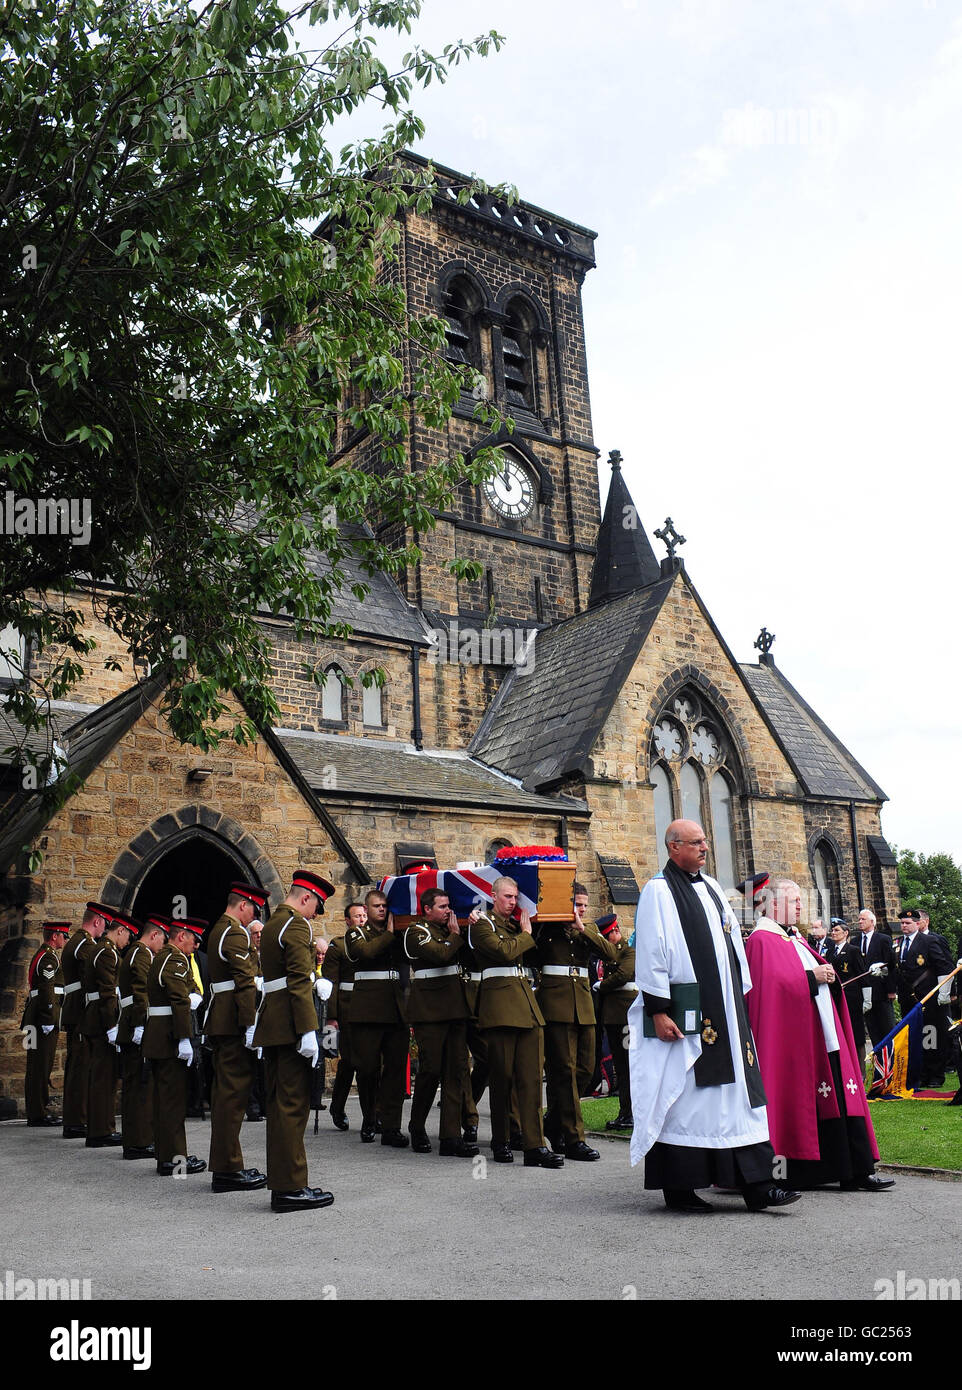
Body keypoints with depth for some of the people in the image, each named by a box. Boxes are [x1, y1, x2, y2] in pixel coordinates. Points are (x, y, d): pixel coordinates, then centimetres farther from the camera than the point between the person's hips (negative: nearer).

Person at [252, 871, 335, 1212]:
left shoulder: (271, 925, 19)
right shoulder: (297, 925, -11)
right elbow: (299, 981, -19)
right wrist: (308, 1030, -22)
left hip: (271, 1025, 10)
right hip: (290, 1026, -10)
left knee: (279, 1104, 12)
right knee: (293, 1104, -5)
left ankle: (281, 1185, 19)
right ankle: (291, 1188, -1)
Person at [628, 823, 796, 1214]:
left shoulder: (711, 888, 15)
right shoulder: (658, 892, -7)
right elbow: (650, 954, -12)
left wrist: (741, 997, 15)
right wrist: (658, 1010, -17)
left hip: (724, 1010, 7)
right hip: (684, 1014, -7)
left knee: (738, 1091, 6)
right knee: (680, 1096, 0)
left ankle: (756, 1184, 9)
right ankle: (678, 1189, 11)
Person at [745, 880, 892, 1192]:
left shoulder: (796, 940, 21)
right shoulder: (762, 940, -8)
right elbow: (772, 982, -20)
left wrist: (828, 975, 2)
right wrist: (812, 976, -17)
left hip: (823, 1035, 9)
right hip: (791, 1034, -9)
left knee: (839, 1099, 5)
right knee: (800, 1102, -4)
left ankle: (855, 1172, 7)